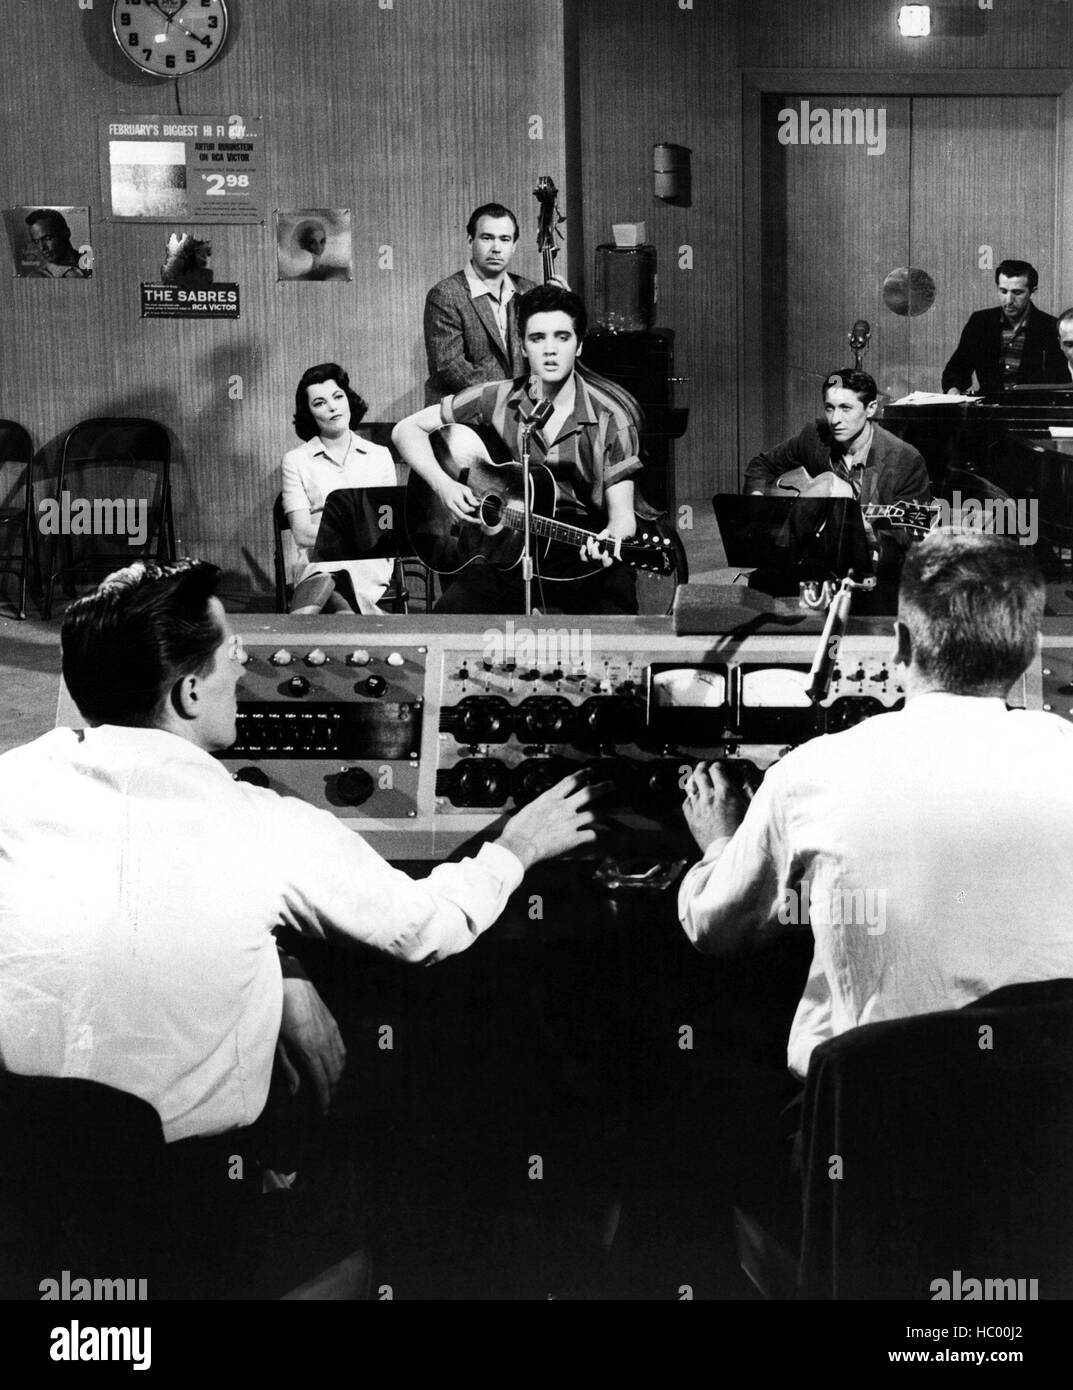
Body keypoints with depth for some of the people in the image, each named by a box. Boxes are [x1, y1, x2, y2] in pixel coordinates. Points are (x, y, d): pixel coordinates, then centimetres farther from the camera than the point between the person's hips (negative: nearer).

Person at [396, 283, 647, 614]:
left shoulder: (610, 416, -3)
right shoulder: (496, 401, 1)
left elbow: (621, 512, -4)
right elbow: (407, 429, 9)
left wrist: (610, 540, -28)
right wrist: (442, 484, -8)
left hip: (584, 555, -1)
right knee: (449, 615, -27)